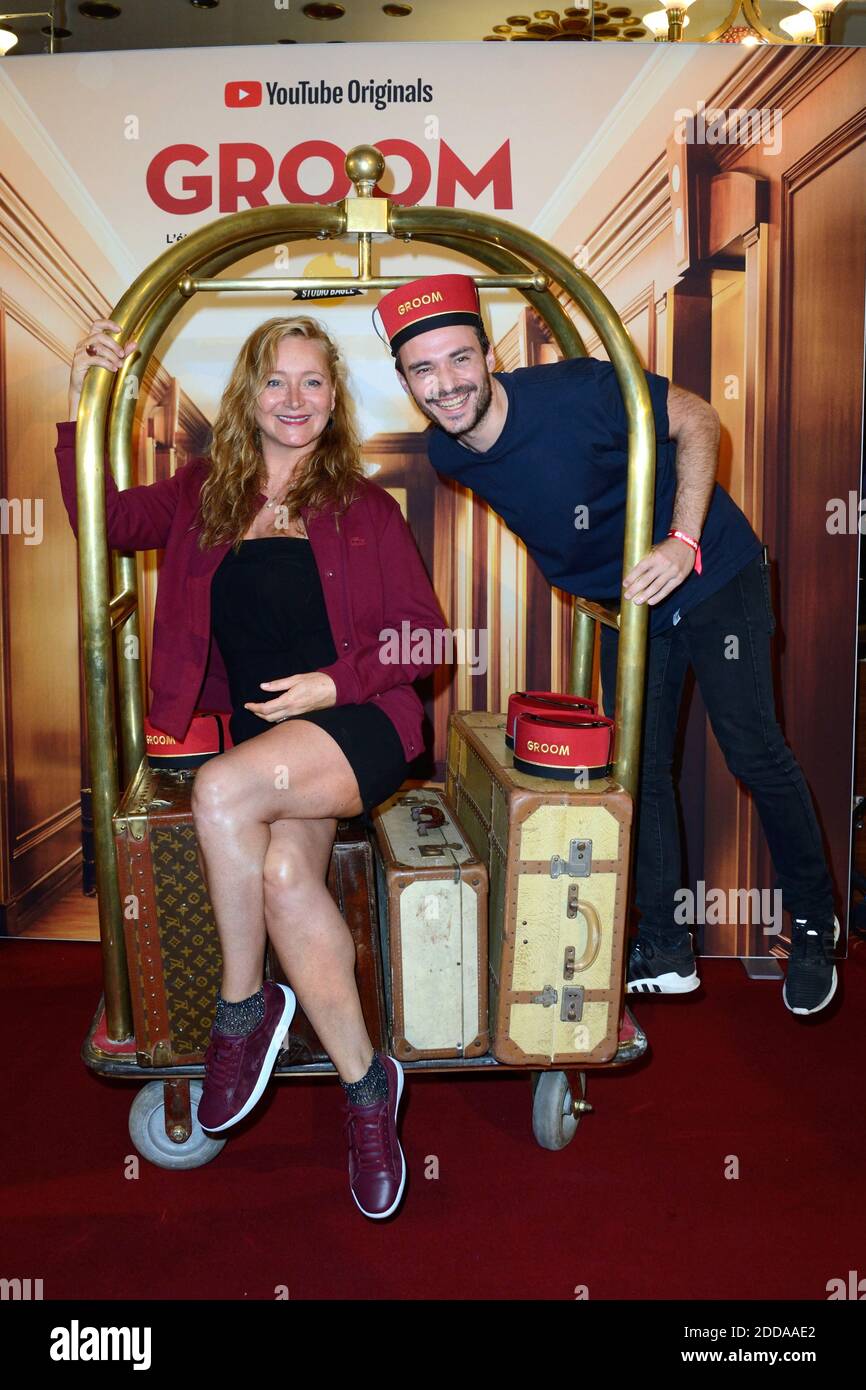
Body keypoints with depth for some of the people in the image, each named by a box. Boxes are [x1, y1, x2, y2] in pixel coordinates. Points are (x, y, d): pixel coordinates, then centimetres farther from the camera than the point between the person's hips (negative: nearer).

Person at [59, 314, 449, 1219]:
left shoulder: (362, 506, 8)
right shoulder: (203, 494, 17)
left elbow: (425, 633, 5)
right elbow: (109, 520, 4)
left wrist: (335, 680, -9)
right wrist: (83, 402, -3)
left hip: (360, 720, -2)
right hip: (262, 735, 3)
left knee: (223, 790, -30)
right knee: (282, 873, -27)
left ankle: (244, 1007, -9)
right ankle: (364, 1085, -9)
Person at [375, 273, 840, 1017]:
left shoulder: (575, 391, -28)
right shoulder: (448, 455, -10)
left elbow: (696, 421, -18)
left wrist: (683, 542, -28)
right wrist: (590, 576, 10)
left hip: (715, 573, -5)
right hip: (626, 600, 6)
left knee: (754, 748, -3)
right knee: (638, 766, 6)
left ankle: (815, 925, 19)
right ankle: (666, 950, 20)